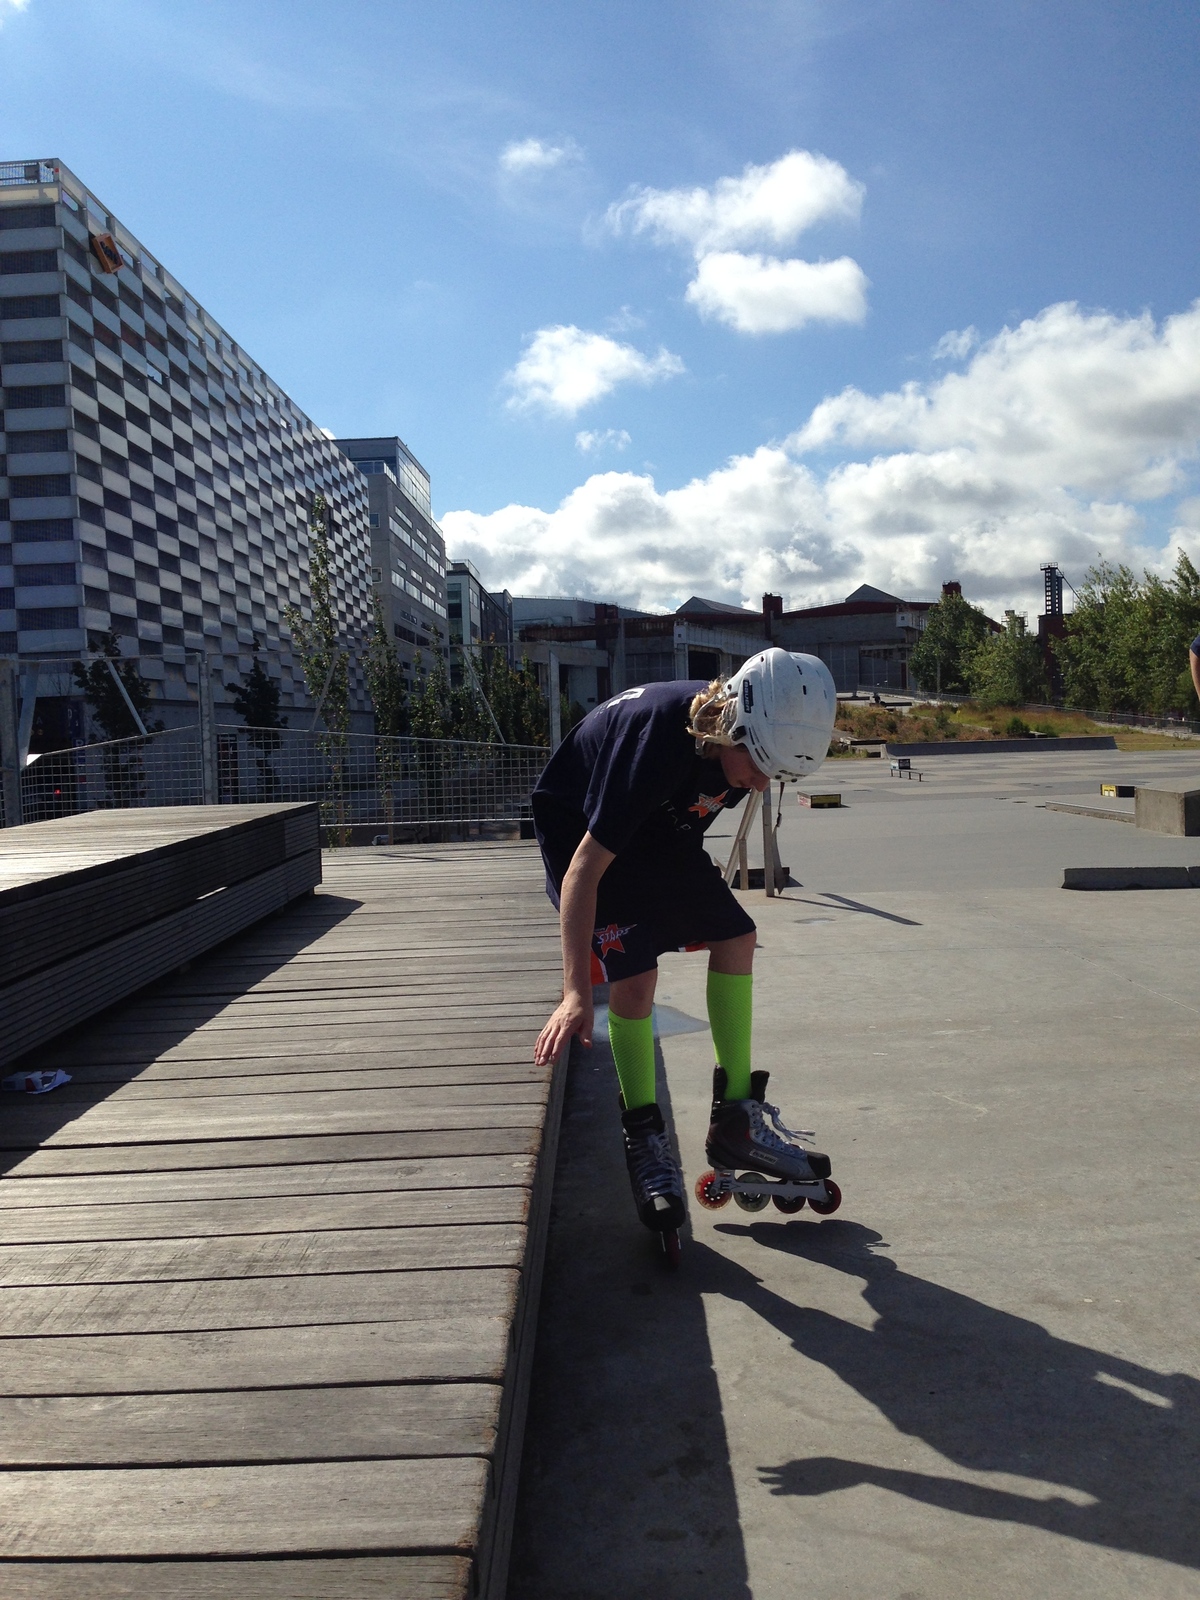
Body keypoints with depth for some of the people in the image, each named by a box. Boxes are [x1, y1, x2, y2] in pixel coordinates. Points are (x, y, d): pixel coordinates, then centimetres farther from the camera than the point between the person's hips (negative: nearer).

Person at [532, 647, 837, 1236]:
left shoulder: (739, 737, -16)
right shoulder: (659, 739, -39)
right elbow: (587, 867, -39)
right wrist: (576, 993, -42)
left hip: (658, 828, 7)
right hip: (580, 830, -7)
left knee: (735, 937, -3)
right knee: (634, 974, -20)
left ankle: (736, 1119, 7)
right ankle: (644, 1140, -2)